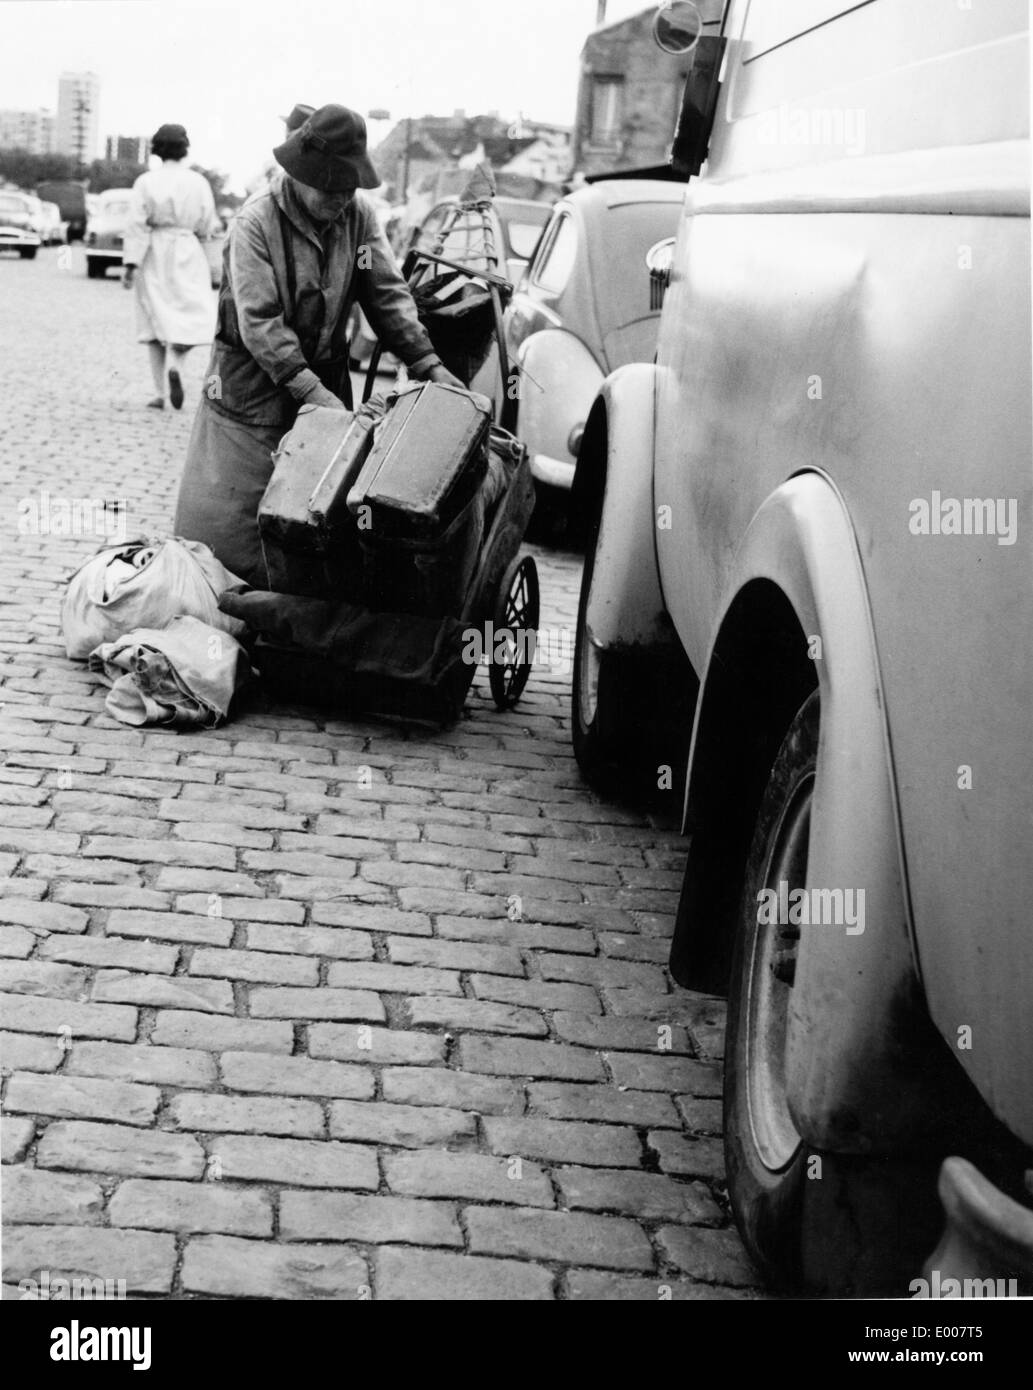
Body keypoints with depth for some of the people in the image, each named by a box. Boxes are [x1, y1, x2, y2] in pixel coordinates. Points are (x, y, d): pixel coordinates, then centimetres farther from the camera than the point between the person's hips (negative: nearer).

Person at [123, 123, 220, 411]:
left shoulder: (146, 182, -3)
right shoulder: (198, 182, -3)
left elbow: (137, 225, -8)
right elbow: (208, 226, 0)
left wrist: (131, 263, -8)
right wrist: (217, 228, 22)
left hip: (154, 257, 1)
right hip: (187, 256, -1)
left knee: (156, 319, 9)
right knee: (194, 317, 6)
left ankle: (159, 393, 8)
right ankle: (175, 362, -25)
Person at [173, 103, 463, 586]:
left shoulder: (359, 215, -1)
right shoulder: (256, 221, -15)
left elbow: (388, 295, 3)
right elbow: (258, 322, -21)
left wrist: (428, 363, -10)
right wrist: (310, 390, -28)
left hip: (325, 386, 4)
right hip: (252, 390, -4)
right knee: (222, 525, -1)